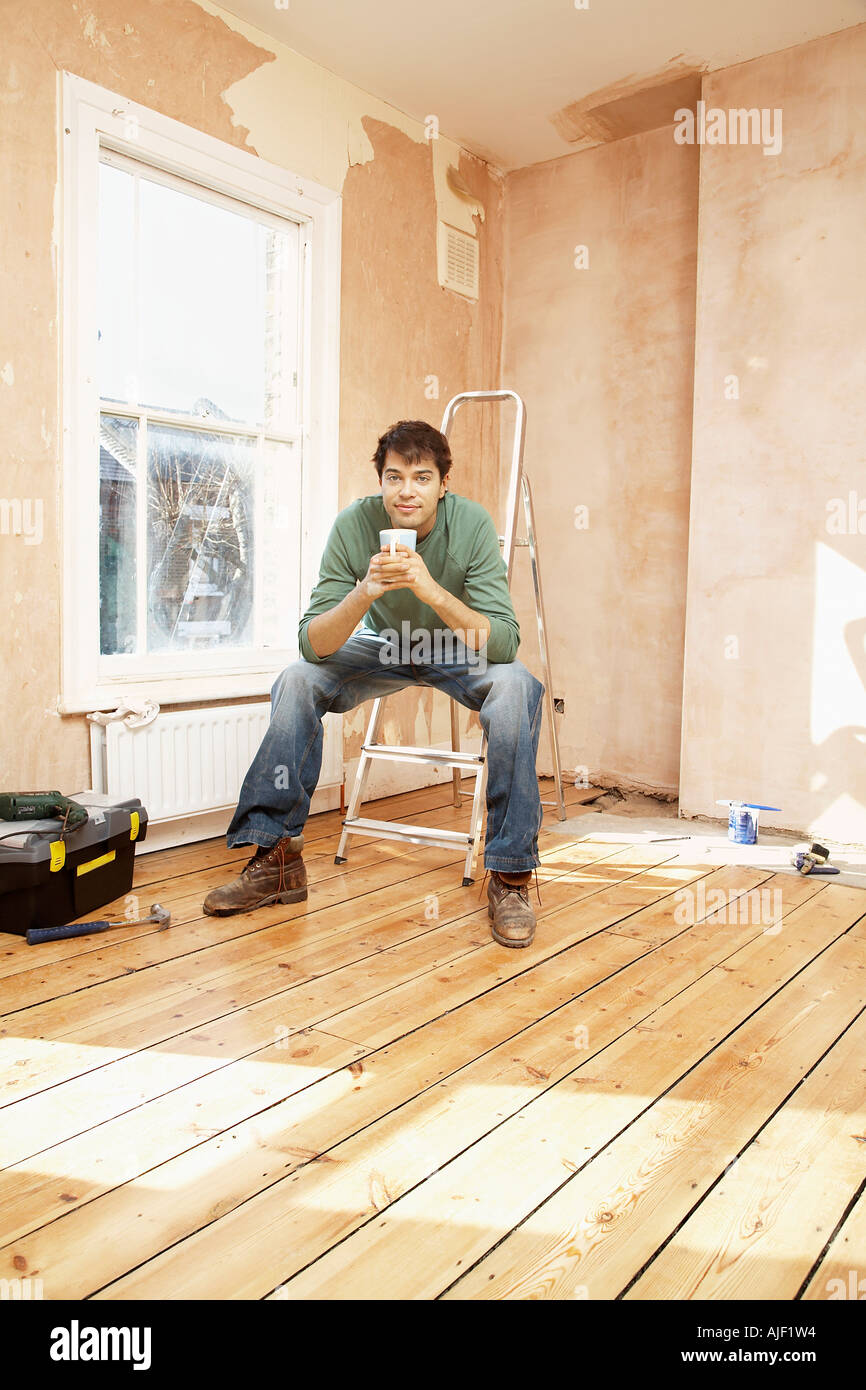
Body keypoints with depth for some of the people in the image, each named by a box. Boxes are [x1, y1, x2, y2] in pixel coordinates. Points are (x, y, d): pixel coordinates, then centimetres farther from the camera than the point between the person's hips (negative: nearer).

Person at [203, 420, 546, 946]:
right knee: (297, 680, -19)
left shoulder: (472, 523, -25)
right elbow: (313, 644, -24)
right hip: (386, 648, 2)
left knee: (515, 686, -33)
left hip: (460, 653, -2)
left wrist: (432, 590, -46)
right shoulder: (354, 524, -21)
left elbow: (504, 643, -33)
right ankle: (278, 859, -9)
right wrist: (365, 593, -42)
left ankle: (511, 874, -23)